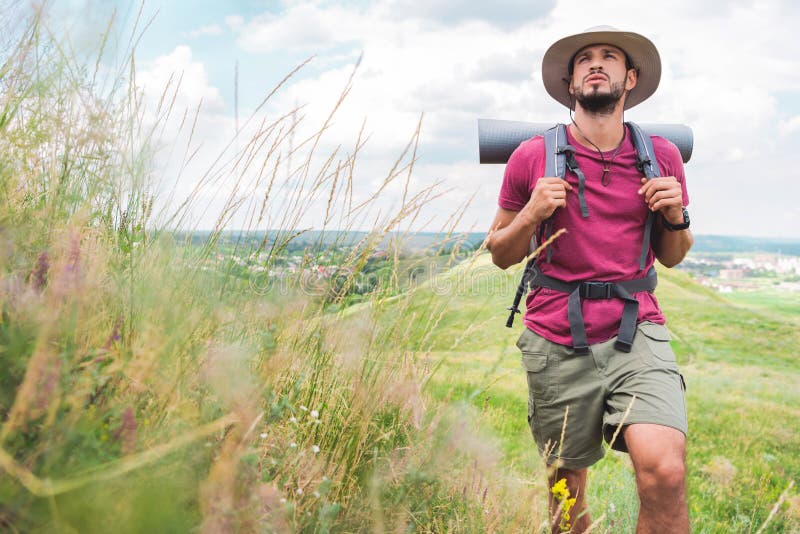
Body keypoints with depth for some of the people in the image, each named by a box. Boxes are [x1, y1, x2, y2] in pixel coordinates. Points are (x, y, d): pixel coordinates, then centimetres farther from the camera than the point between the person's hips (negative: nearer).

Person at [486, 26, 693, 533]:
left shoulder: (661, 155, 5)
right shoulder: (533, 156, 0)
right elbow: (500, 254, 9)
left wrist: (676, 218, -4)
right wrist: (531, 215, -10)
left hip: (637, 334, 0)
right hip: (557, 344, 0)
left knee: (665, 472, -22)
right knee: (566, 485, 12)